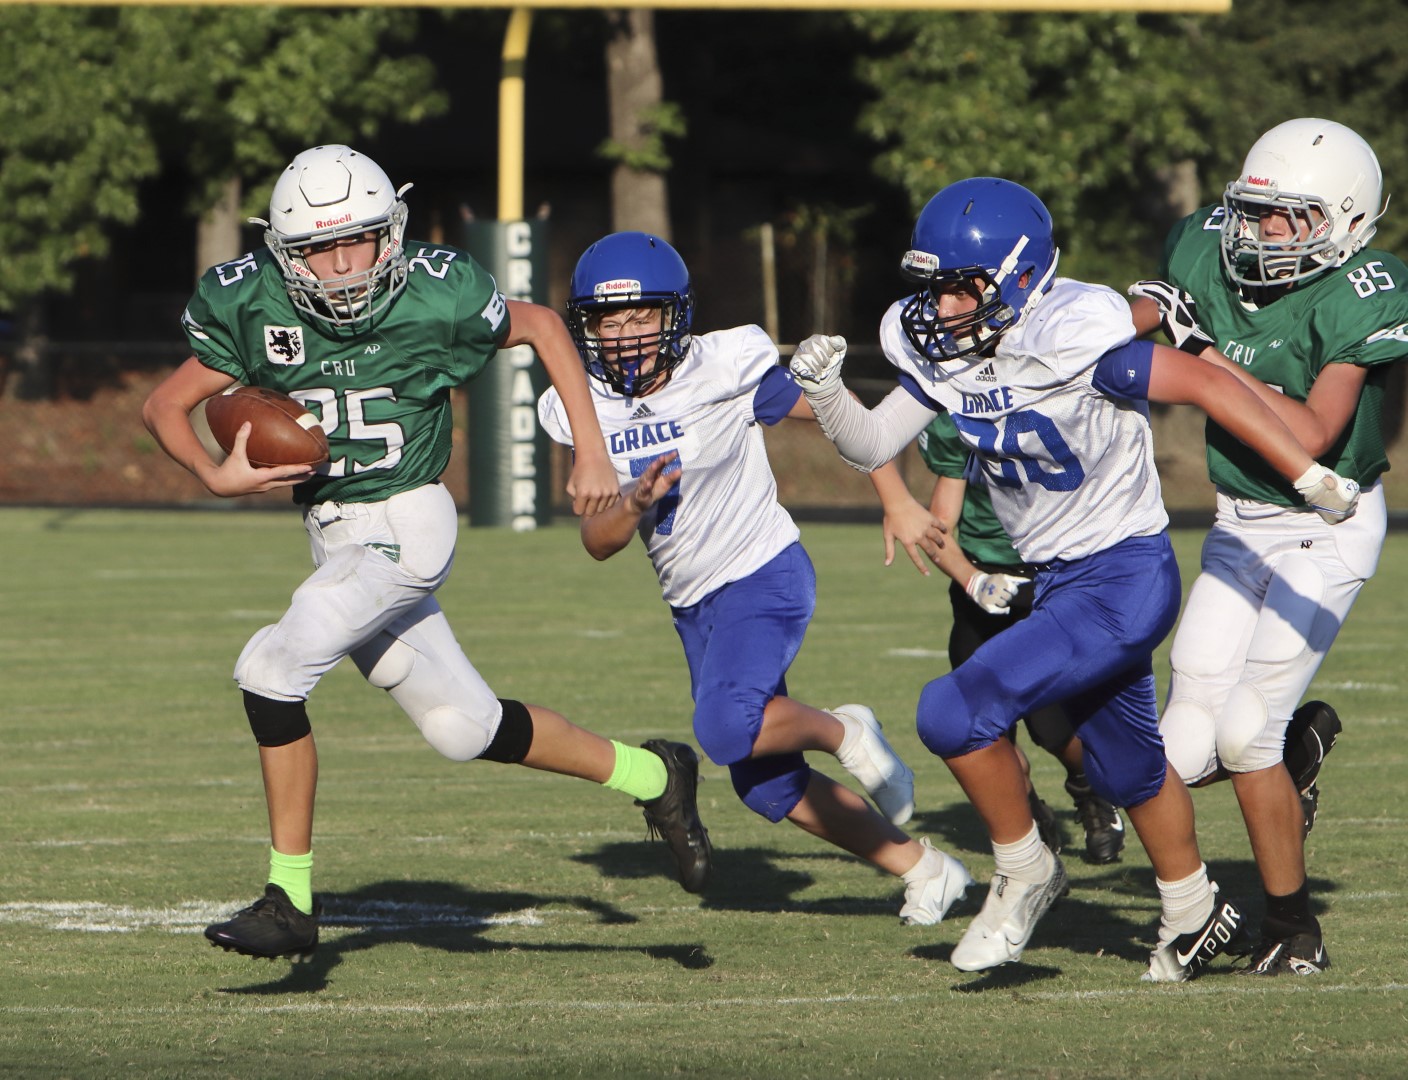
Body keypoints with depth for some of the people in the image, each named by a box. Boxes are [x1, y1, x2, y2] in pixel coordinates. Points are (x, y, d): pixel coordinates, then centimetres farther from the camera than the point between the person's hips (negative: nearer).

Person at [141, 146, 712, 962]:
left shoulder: (433, 299, -14)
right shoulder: (258, 309, -6)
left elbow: (541, 326, 4)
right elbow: (167, 405, 2)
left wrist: (592, 453, 2)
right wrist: (217, 475, -18)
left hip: (405, 521, -5)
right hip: (334, 532, 5)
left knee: (273, 669, -21)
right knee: (463, 726, 10)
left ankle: (292, 901, -12)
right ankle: (651, 777, 30)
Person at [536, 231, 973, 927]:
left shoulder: (725, 368, -16)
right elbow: (597, 541, -3)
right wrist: (635, 505, -24)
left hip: (762, 576, -6)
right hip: (692, 604, 6)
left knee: (727, 728, -30)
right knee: (768, 787, 9)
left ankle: (843, 733, -1)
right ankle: (923, 870, 24)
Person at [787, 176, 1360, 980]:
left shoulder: (1074, 340, -26)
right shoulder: (944, 351, -4)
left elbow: (1210, 386, -21)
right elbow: (874, 447, 2)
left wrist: (1313, 480, -21)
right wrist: (826, 390, -18)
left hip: (1125, 582, -9)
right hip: (1057, 581, 9)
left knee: (957, 712, -17)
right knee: (1128, 769, 25)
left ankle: (1025, 875, 5)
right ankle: (1196, 917, 46)